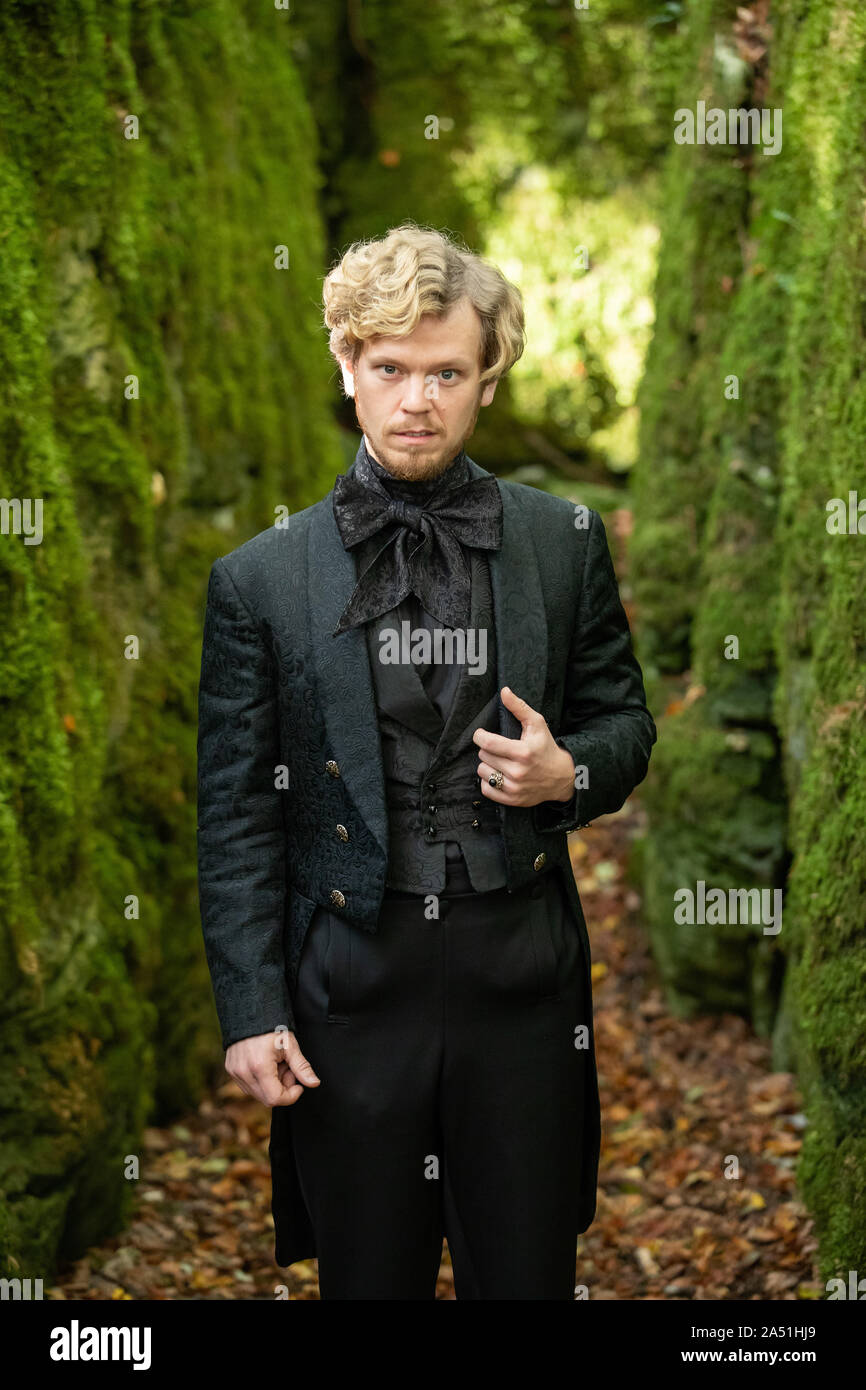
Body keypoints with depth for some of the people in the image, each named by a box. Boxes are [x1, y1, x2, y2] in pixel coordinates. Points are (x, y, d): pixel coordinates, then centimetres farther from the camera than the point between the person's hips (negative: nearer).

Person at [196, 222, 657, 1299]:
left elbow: (623, 719, 13)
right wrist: (251, 1010, -4)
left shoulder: (564, 543, 4)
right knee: (369, 1278, 11)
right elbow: (235, 815, 1)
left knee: (529, 1275, 12)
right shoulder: (261, 580, 0)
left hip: (521, 971, 1)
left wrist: (570, 773, -10)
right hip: (351, 980, -1)